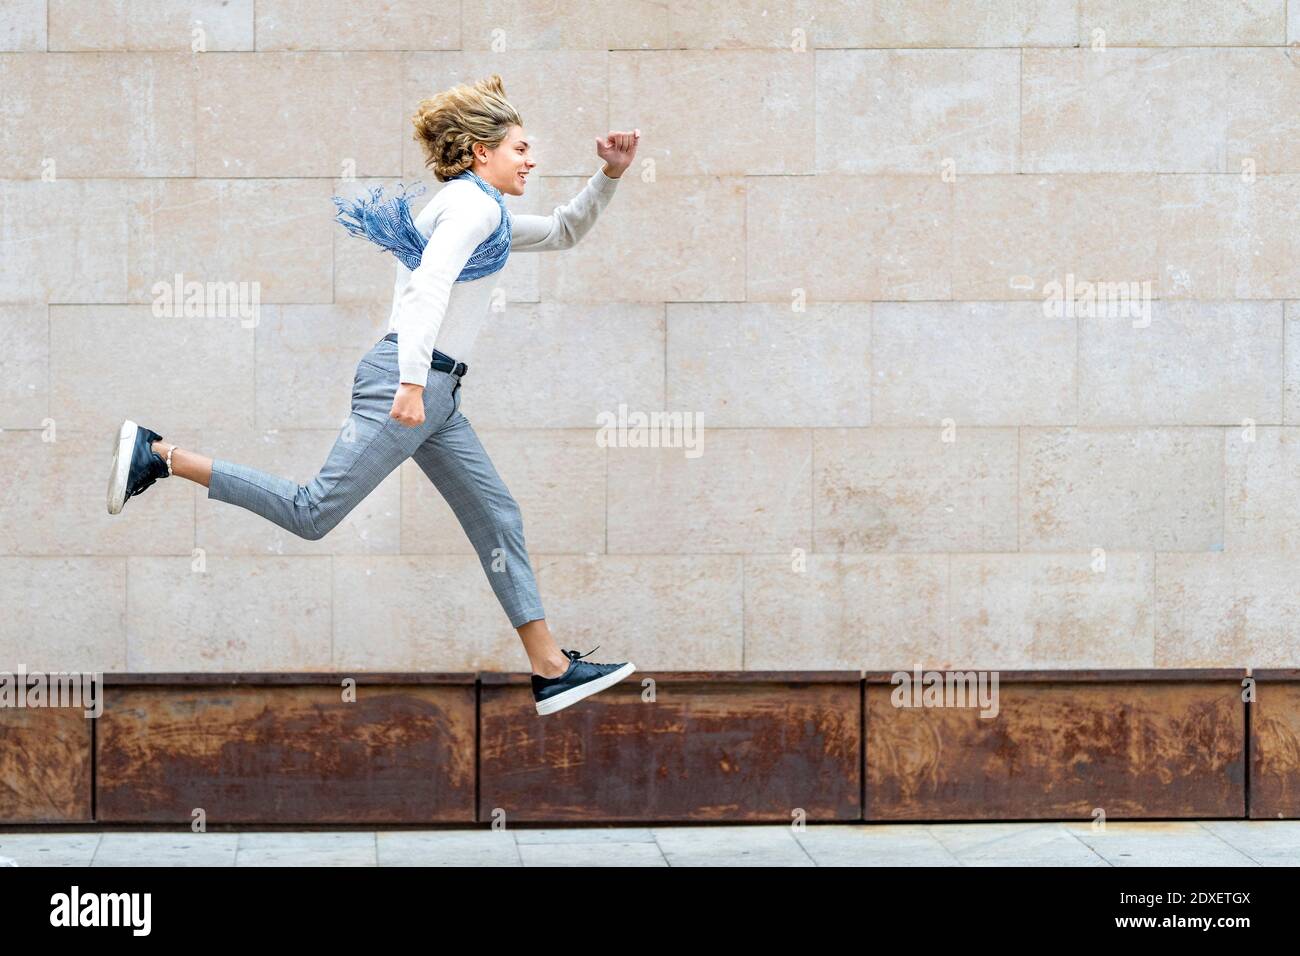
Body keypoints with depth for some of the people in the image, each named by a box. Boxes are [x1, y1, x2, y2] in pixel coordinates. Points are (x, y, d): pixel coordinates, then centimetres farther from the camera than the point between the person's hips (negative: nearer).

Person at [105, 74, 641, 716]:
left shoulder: (479, 212, 23)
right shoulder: (473, 204, -8)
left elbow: (562, 233, 36)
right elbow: (429, 287, -23)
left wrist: (609, 174, 22)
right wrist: (412, 382, -33)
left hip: (434, 396, 10)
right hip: (407, 379, -10)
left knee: (498, 520, 7)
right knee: (314, 513, -14)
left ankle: (551, 670, 8)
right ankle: (158, 455, -8)